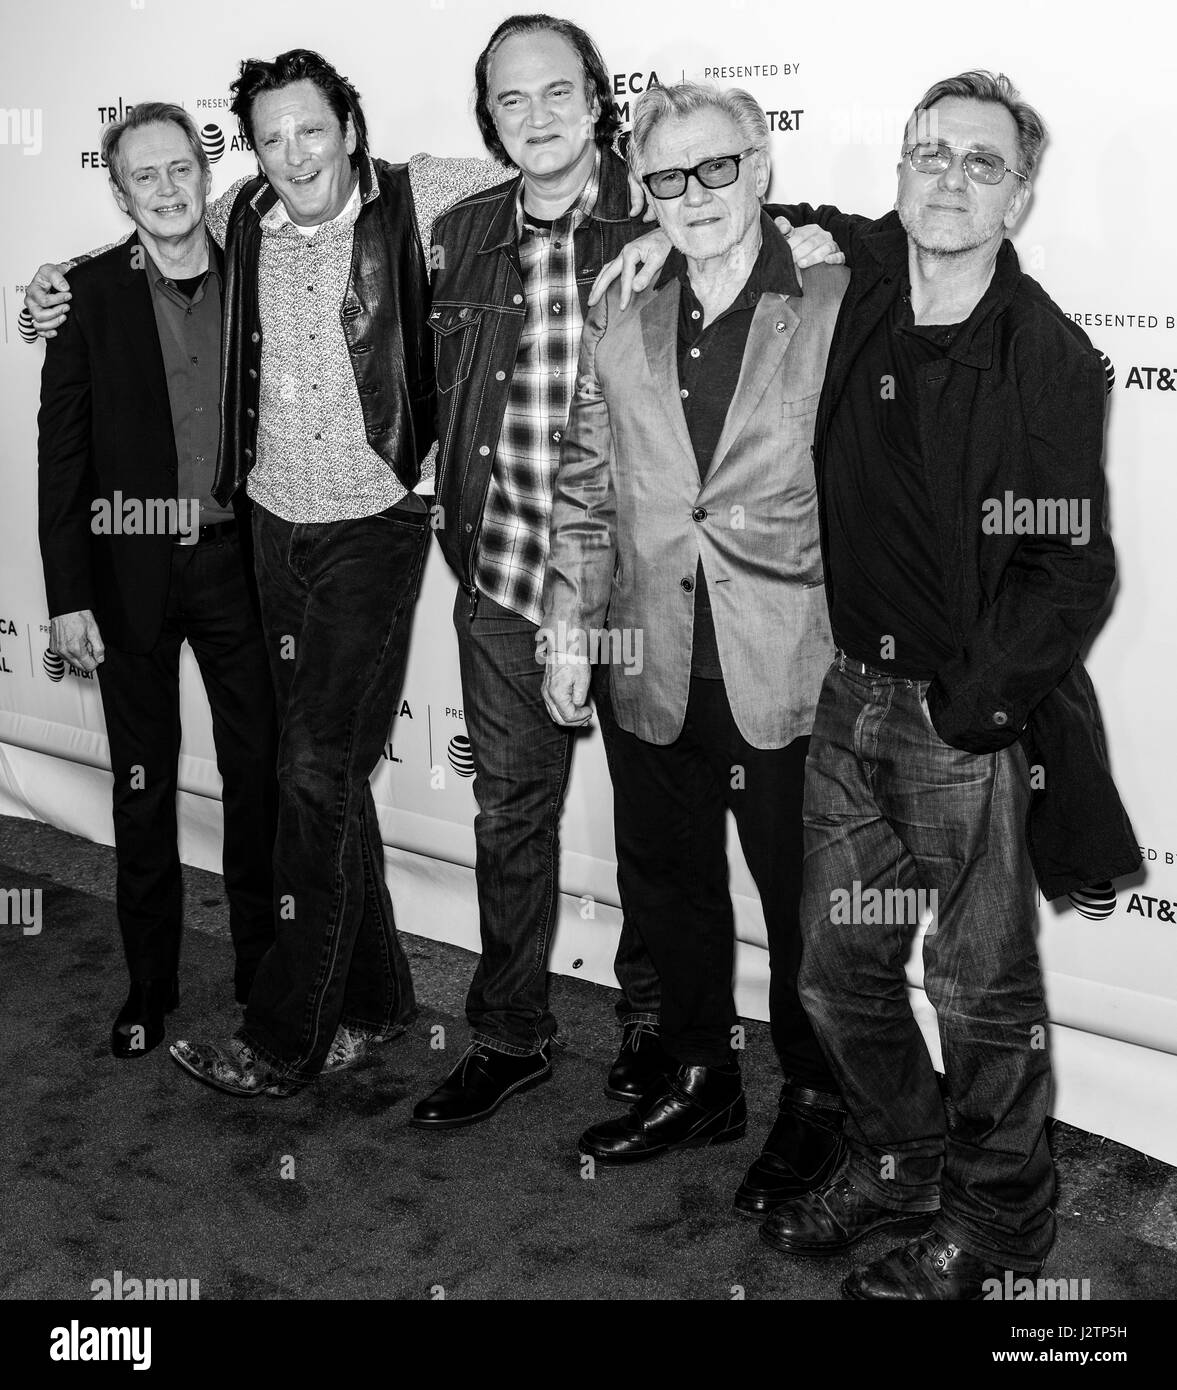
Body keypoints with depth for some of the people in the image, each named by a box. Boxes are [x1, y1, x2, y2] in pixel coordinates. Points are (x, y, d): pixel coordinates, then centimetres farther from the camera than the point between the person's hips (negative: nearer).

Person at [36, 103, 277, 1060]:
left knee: (257, 770, 7)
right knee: (144, 783, 8)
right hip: (132, 568, -1)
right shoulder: (90, 294, -2)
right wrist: (67, 596, -7)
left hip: (234, 559, 1)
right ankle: (151, 983, 22)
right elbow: (61, 450, -2)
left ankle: (262, 967, 24)